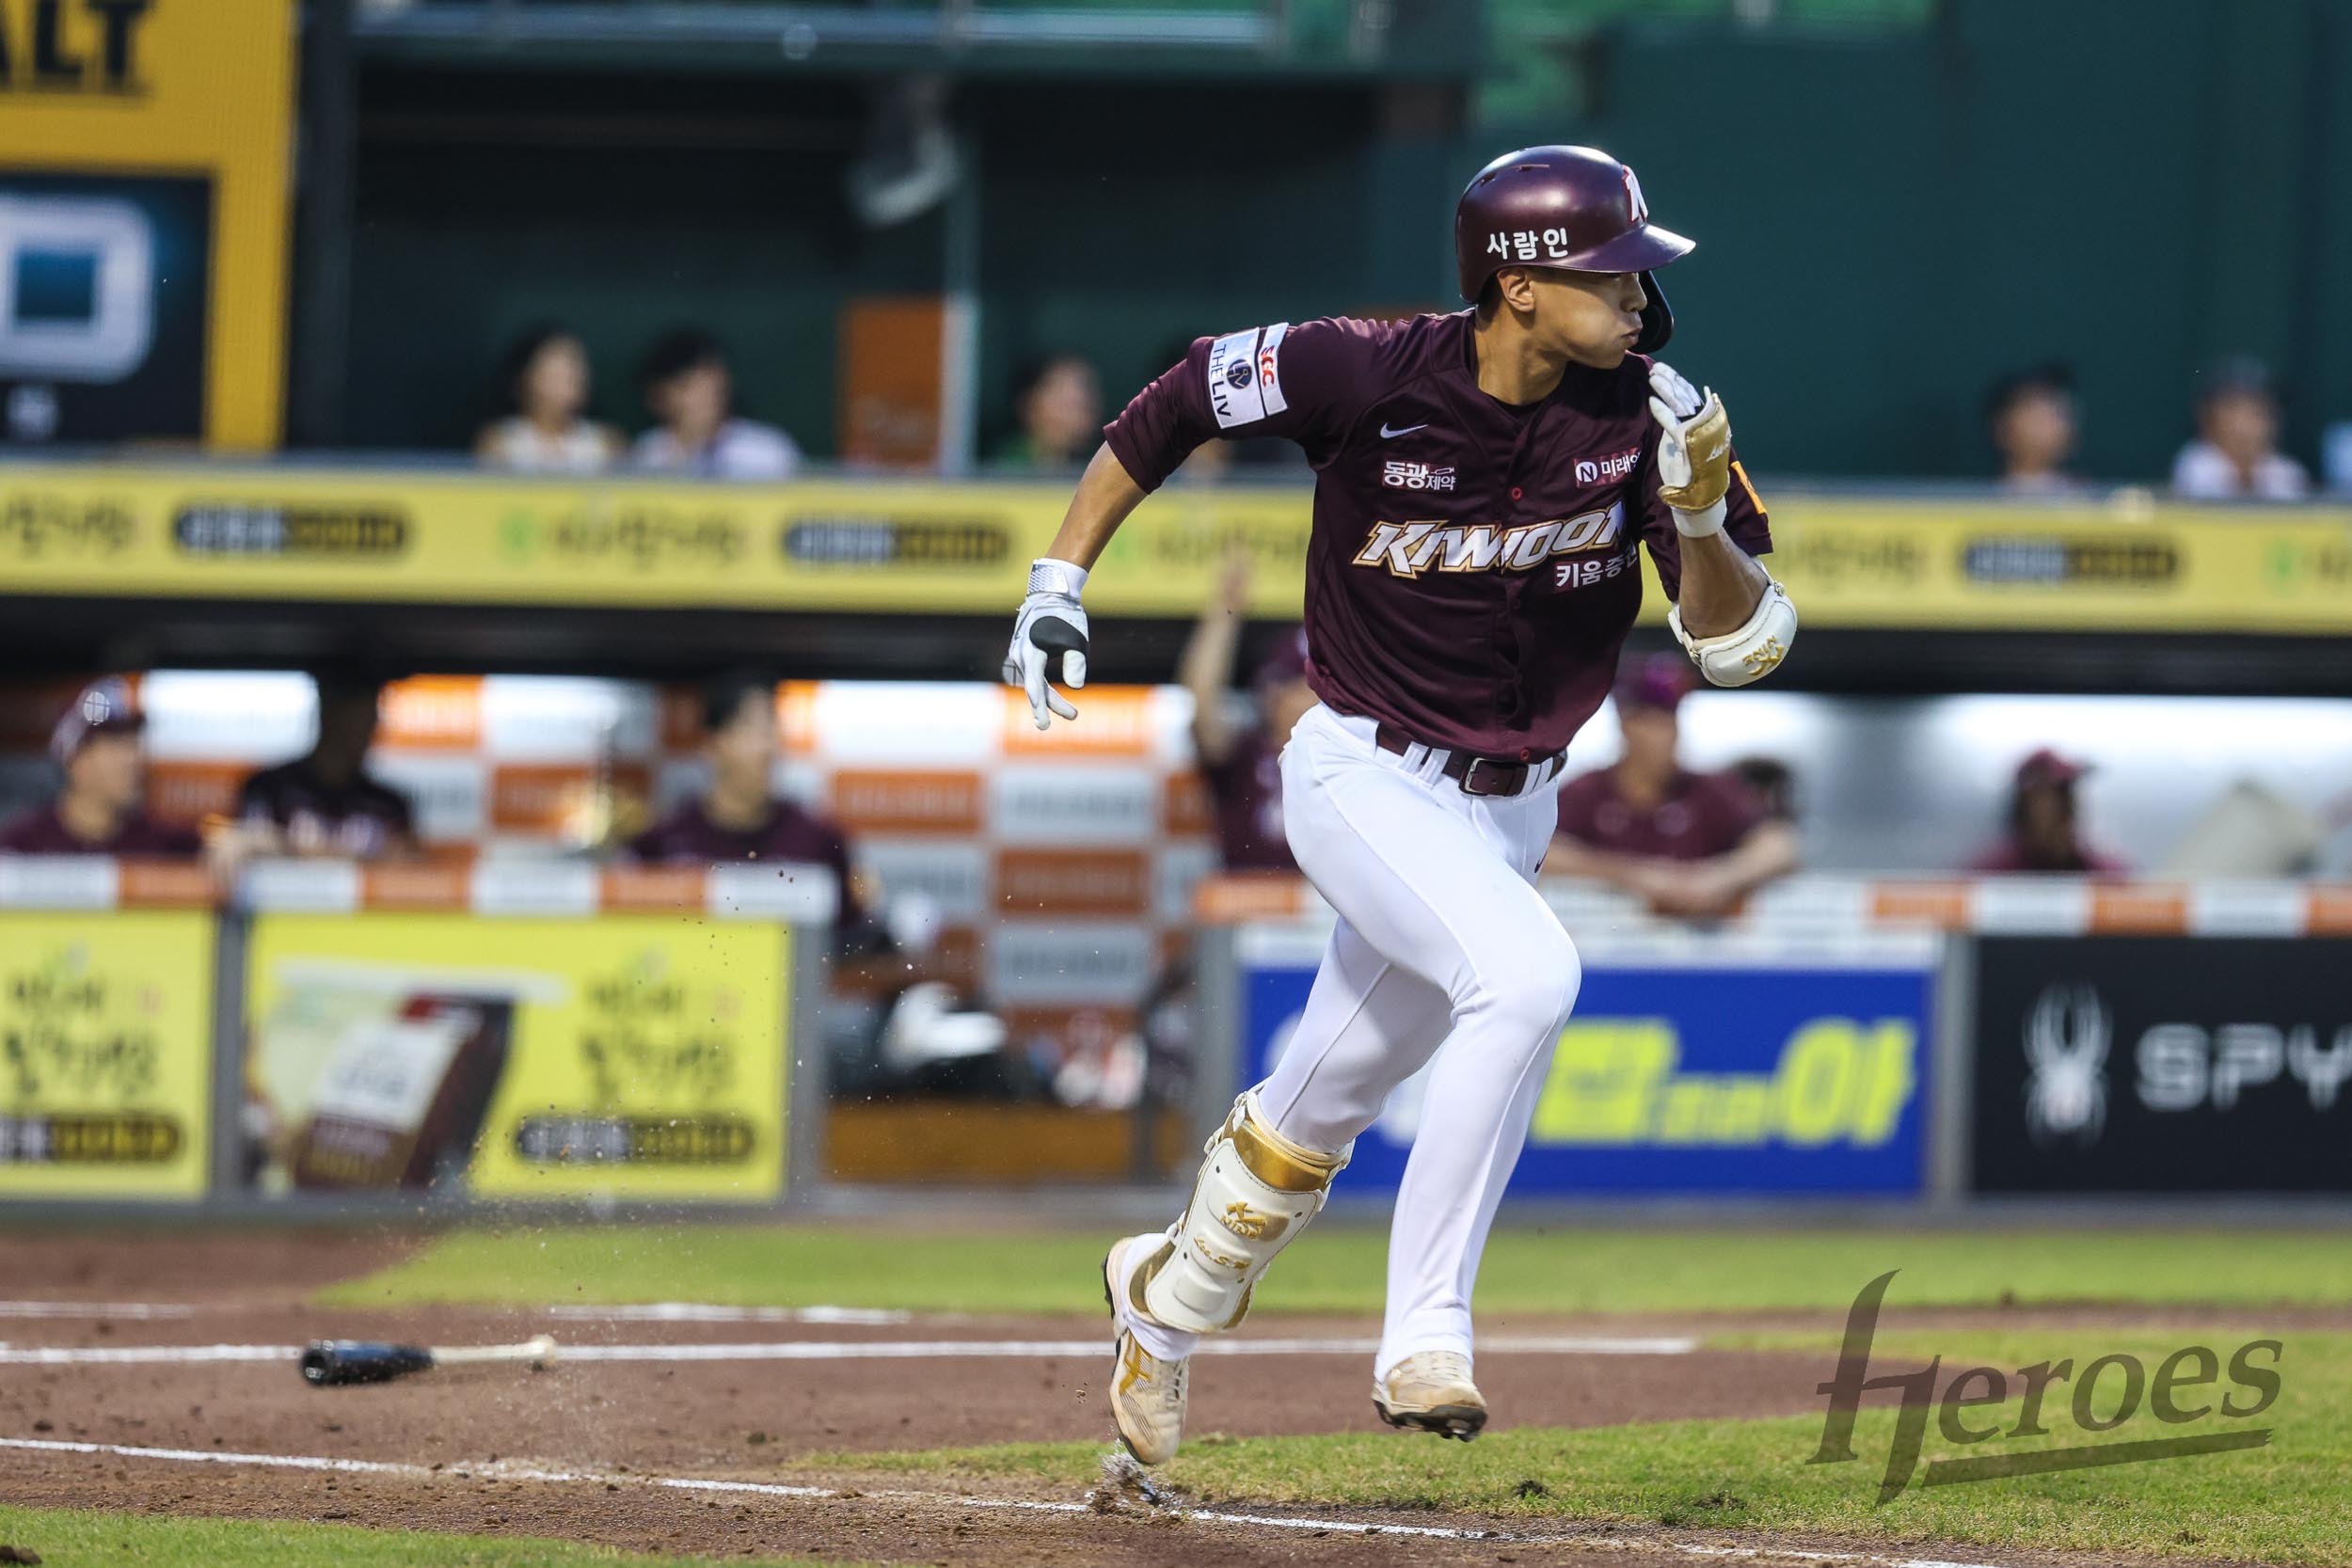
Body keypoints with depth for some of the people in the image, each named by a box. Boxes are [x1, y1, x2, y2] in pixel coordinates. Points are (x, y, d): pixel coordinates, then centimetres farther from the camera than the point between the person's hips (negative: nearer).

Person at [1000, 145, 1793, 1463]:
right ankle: (1425, 1341, -29)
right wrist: (1060, 583, -3)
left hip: (1510, 809, 5)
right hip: (1366, 777, -5)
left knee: (1321, 1112, 17)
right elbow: (1176, 405, -3)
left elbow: (1743, 646, -13)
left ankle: (1169, 1299, 45)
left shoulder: (1651, 415, -12)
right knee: (1528, 973, -32)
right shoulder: (1368, 376, -20)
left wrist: (1702, 524, -32)